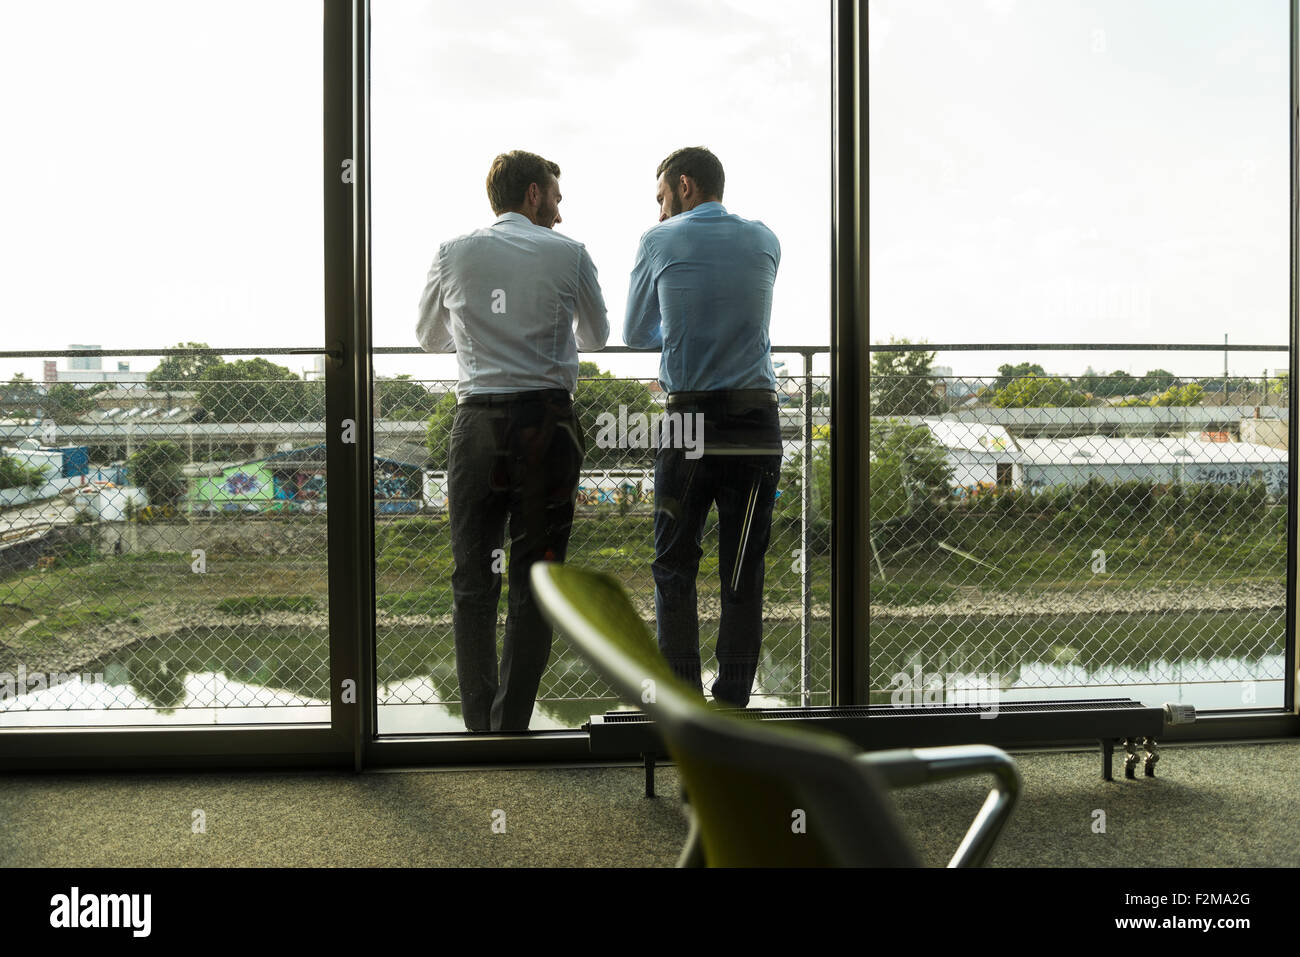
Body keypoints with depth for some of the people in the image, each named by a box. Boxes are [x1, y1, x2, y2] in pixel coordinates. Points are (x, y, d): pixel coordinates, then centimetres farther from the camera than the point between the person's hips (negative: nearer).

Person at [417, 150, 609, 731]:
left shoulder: (452, 254, 7)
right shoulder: (568, 254, 3)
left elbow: (429, 339, 21)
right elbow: (596, 338, 18)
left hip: (477, 421, 2)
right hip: (547, 421, -1)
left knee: (472, 579, 9)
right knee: (534, 580, 4)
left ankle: (479, 723, 12)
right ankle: (510, 726, 5)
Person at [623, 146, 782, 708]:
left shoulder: (659, 243, 3)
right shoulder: (765, 241, 10)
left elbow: (635, 335, 14)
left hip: (688, 422, -2)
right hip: (757, 423, 2)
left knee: (674, 569, 8)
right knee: (743, 575, 6)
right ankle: (732, 708, 9)